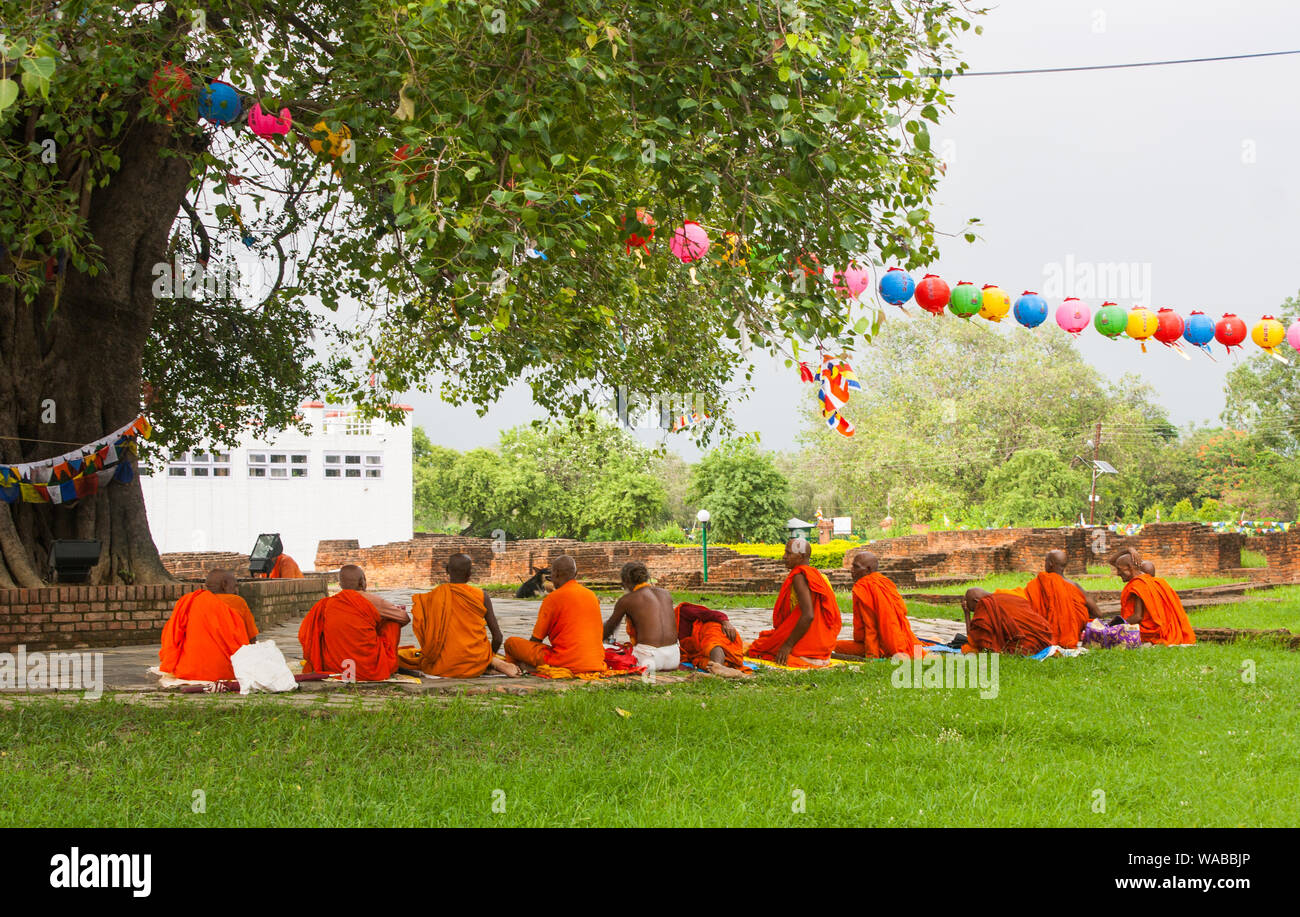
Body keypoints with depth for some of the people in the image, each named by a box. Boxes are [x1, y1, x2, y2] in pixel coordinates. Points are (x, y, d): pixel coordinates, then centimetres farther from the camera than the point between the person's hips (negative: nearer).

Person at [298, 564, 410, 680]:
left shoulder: (325, 604, -1)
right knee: (392, 621, 16)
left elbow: (303, 636, 4)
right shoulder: (373, 601, -8)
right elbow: (405, 618, 6)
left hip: (332, 669, 3)